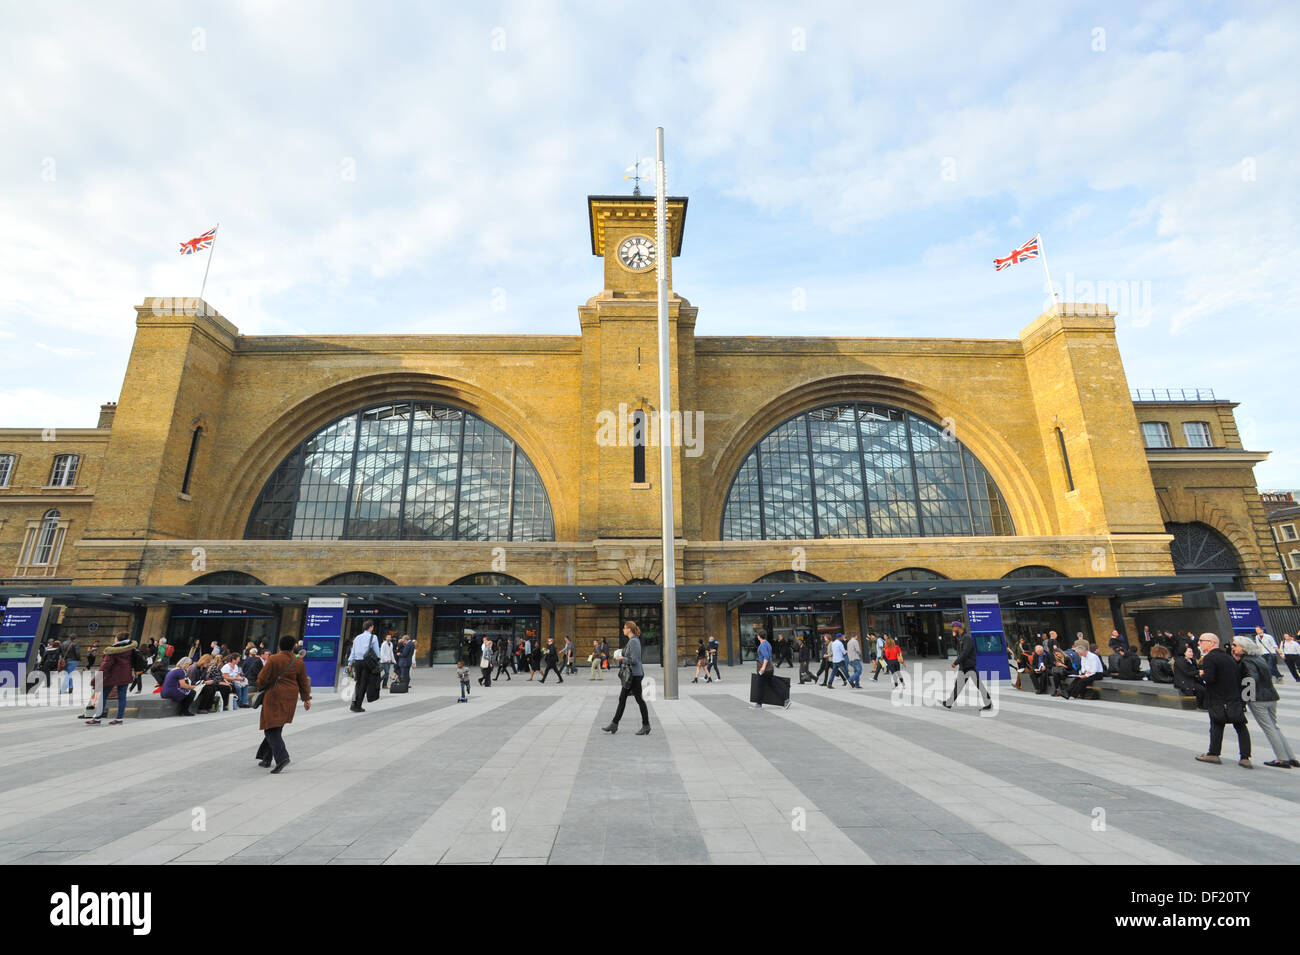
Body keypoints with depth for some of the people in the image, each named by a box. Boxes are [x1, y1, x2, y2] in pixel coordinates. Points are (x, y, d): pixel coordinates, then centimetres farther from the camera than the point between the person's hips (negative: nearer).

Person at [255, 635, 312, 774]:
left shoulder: (273, 660, -11)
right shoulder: (299, 662, 2)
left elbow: (262, 678, -6)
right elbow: (303, 682, 8)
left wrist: (261, 688, 17)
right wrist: (306, 699, 17)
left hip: (274, 697, -5)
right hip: (290, 699, 5)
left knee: (271, 729, -3)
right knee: (277, 729, 17)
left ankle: (282, 757, -18)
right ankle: (266, 759, 24)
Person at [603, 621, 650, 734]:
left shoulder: (634, 641, -18)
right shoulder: (633, 640, 12)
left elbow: (634, 660, -22)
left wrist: (623, 658, -10)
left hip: (635, 674, -10)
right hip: (630, 674, 10)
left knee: (639, 699, 0)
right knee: (622, 698, 10)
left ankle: (646, 726, 10)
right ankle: (614, 725, 15)